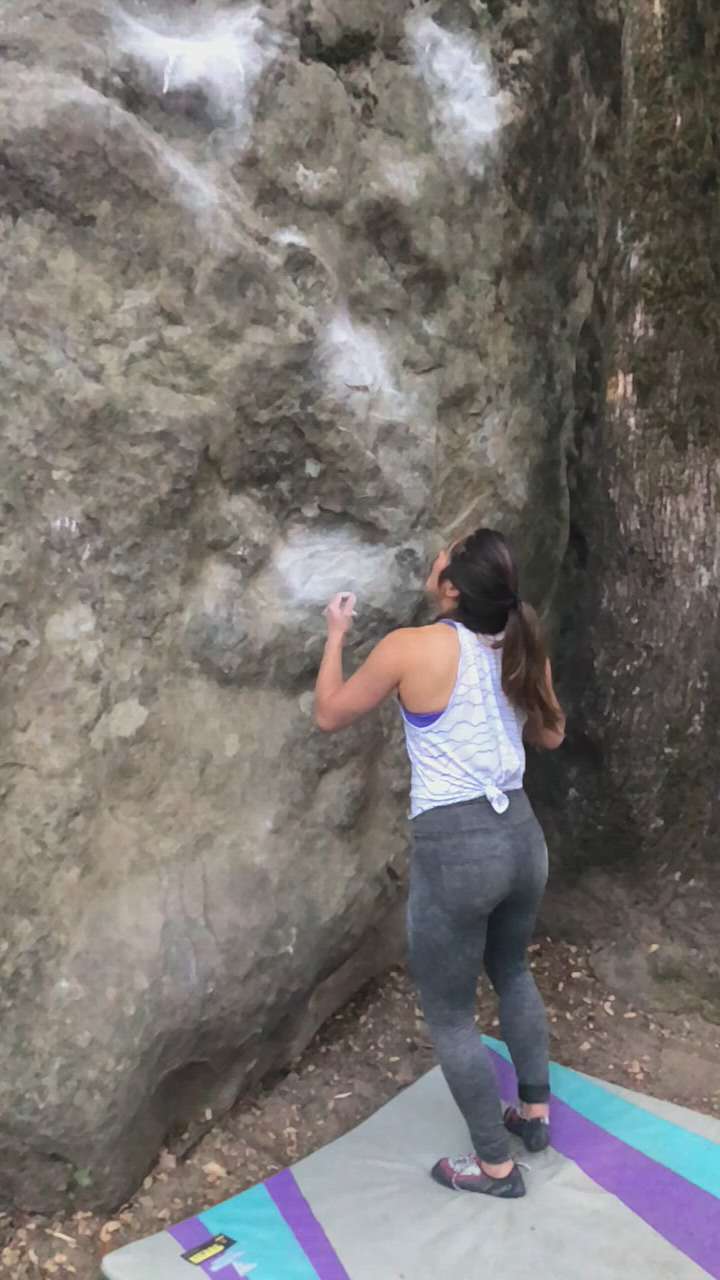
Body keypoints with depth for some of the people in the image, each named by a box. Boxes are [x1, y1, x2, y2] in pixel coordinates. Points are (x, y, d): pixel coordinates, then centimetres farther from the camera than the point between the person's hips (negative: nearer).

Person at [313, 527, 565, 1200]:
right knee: (512, 971, 32)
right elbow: (551, 734, 16)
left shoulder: (411, 648, -16)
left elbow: (329, 715, -2)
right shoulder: (523, 645, 1)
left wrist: (336, 635, 11)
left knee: (449, 1016, 14)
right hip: (522, 834, 7)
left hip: (454, 848, -6)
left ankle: (495, 1165, 29)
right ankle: (535, 1111, 47)